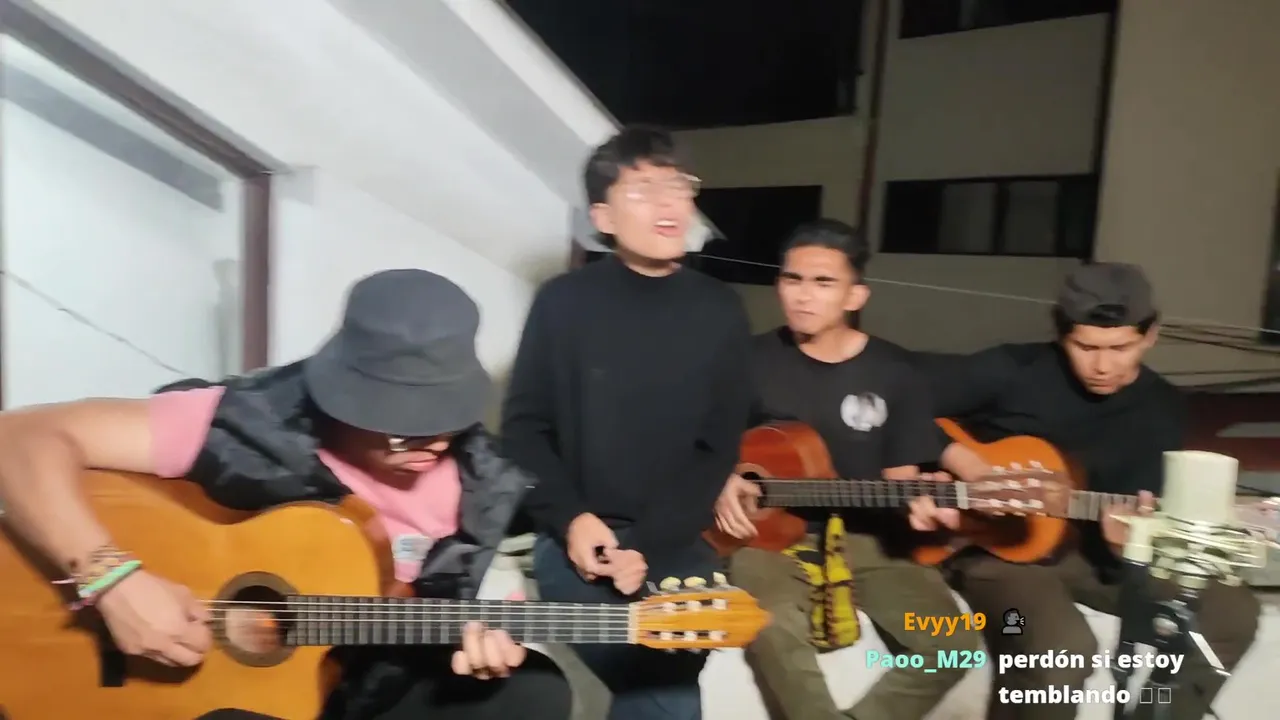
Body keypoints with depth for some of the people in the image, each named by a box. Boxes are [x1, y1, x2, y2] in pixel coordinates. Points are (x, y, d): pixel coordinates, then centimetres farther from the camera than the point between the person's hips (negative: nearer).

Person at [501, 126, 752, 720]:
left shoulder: (719, 312, 2)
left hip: (677, 551, 2)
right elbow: (524, 425, 2)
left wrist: (650, 545, -9)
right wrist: (569, 518, -11)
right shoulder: (563, 302, -1)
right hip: (576, 545, -1)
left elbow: (720, 448, 0)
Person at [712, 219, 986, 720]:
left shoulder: (892, 374, 3)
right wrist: (724, 484, -8)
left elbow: (900, 477, 6)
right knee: (772, 630, -32)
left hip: (866, 538, 2)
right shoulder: (754, 360, 2)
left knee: (951, 645, -18)